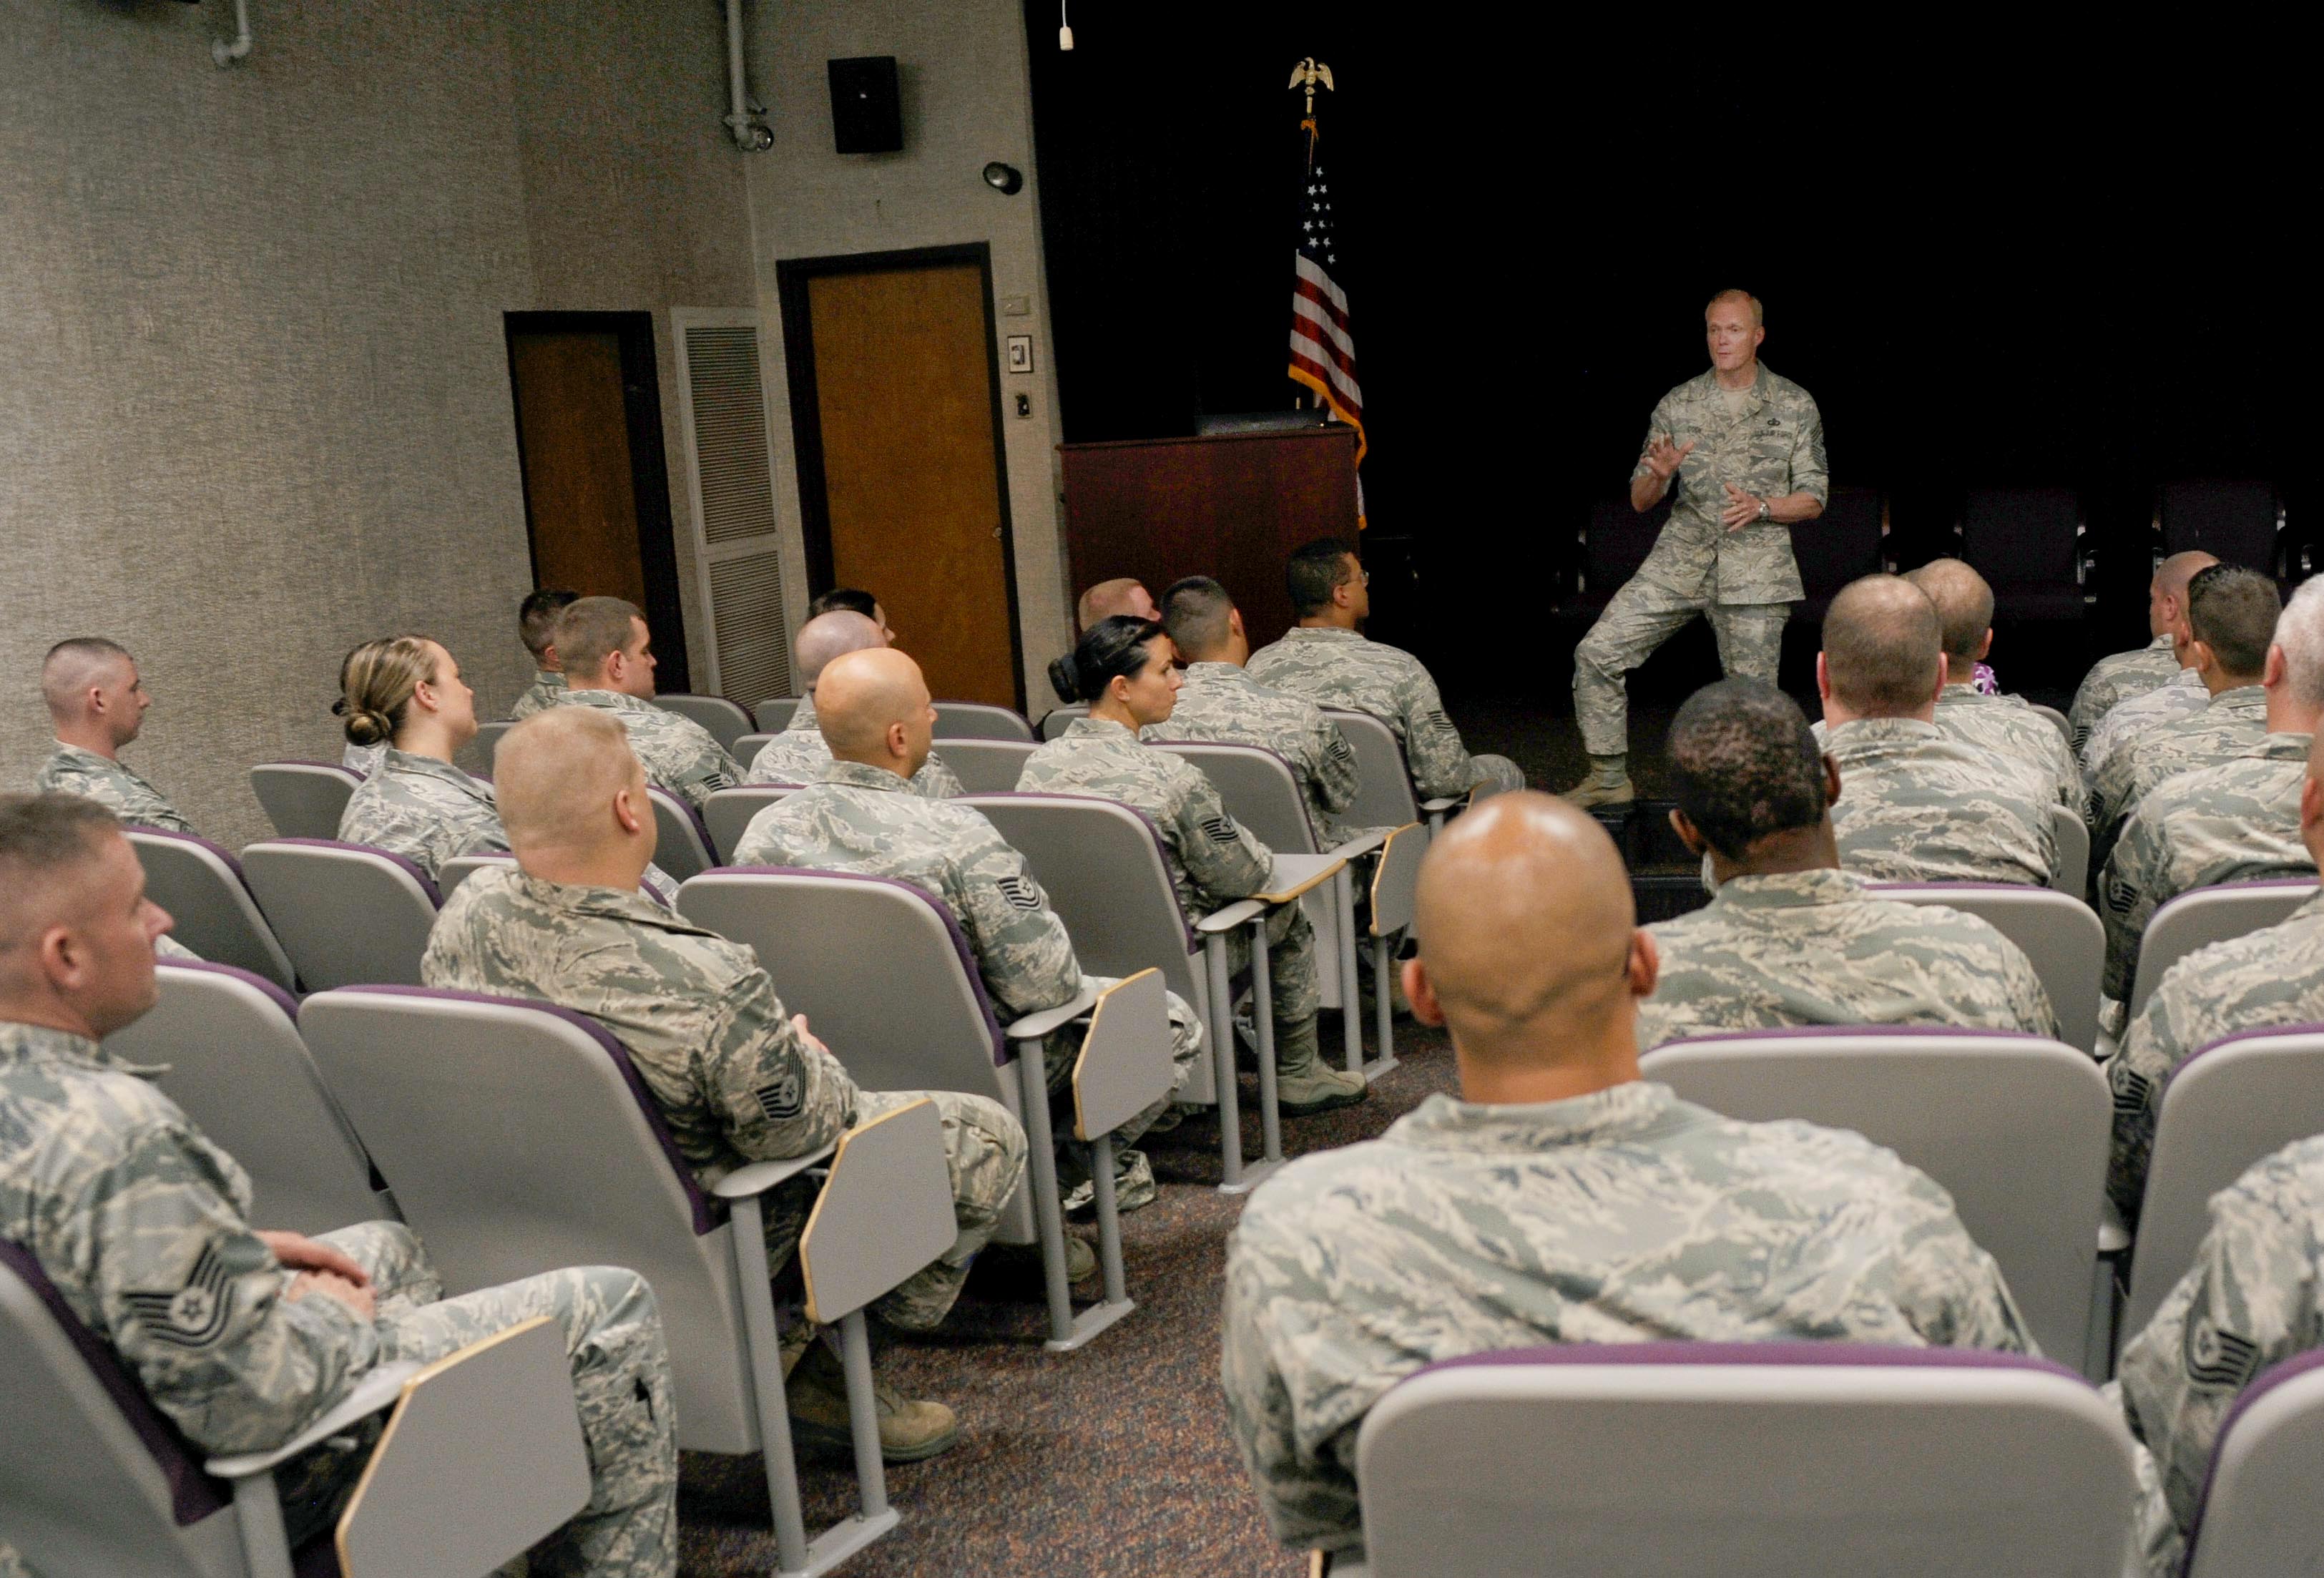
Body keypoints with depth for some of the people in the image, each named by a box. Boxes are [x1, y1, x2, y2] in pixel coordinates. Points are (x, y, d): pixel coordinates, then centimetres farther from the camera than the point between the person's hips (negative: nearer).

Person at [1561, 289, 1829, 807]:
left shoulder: (1795, 406, 5)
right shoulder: (1678, 404, 7)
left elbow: (1813, 500, 6)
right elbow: (1640, 501, 9)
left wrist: (1762, 506, -14)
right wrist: (1658, 473, -14)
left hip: (1756, 568, -2)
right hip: (1680, 559, 2)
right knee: (1598, 652, -8)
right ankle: (1609, 780, 4)